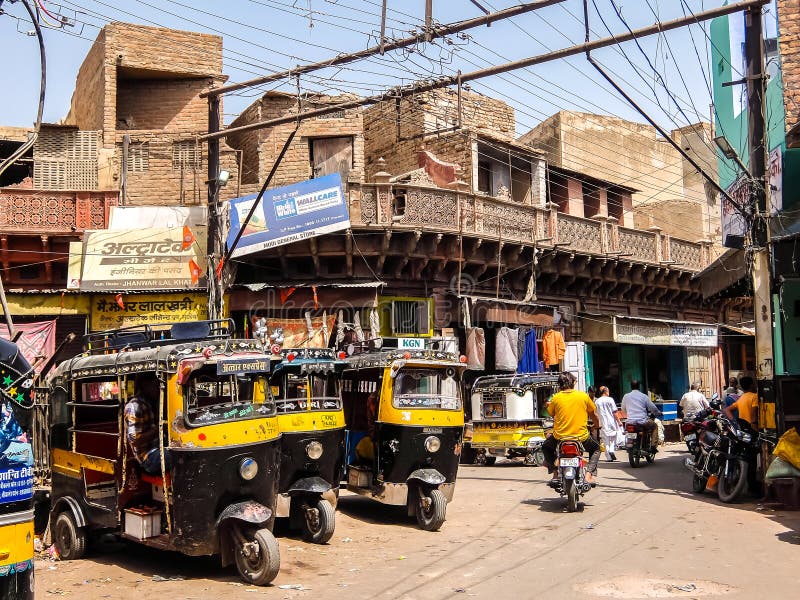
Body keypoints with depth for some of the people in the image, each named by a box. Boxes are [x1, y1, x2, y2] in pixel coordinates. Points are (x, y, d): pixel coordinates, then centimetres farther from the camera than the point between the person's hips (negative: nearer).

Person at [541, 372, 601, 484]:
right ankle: (589, 473, 7)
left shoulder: (556, 398, -4)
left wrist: (549, 405, 32)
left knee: (546, 447, 31)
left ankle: (554, 470, 13)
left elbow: (551, 414, 11)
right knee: (596, 448, 29)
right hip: (581, 437, 0)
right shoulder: (583, 396, -3)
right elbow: (593, 414, 10)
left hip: (560, 437, 0)